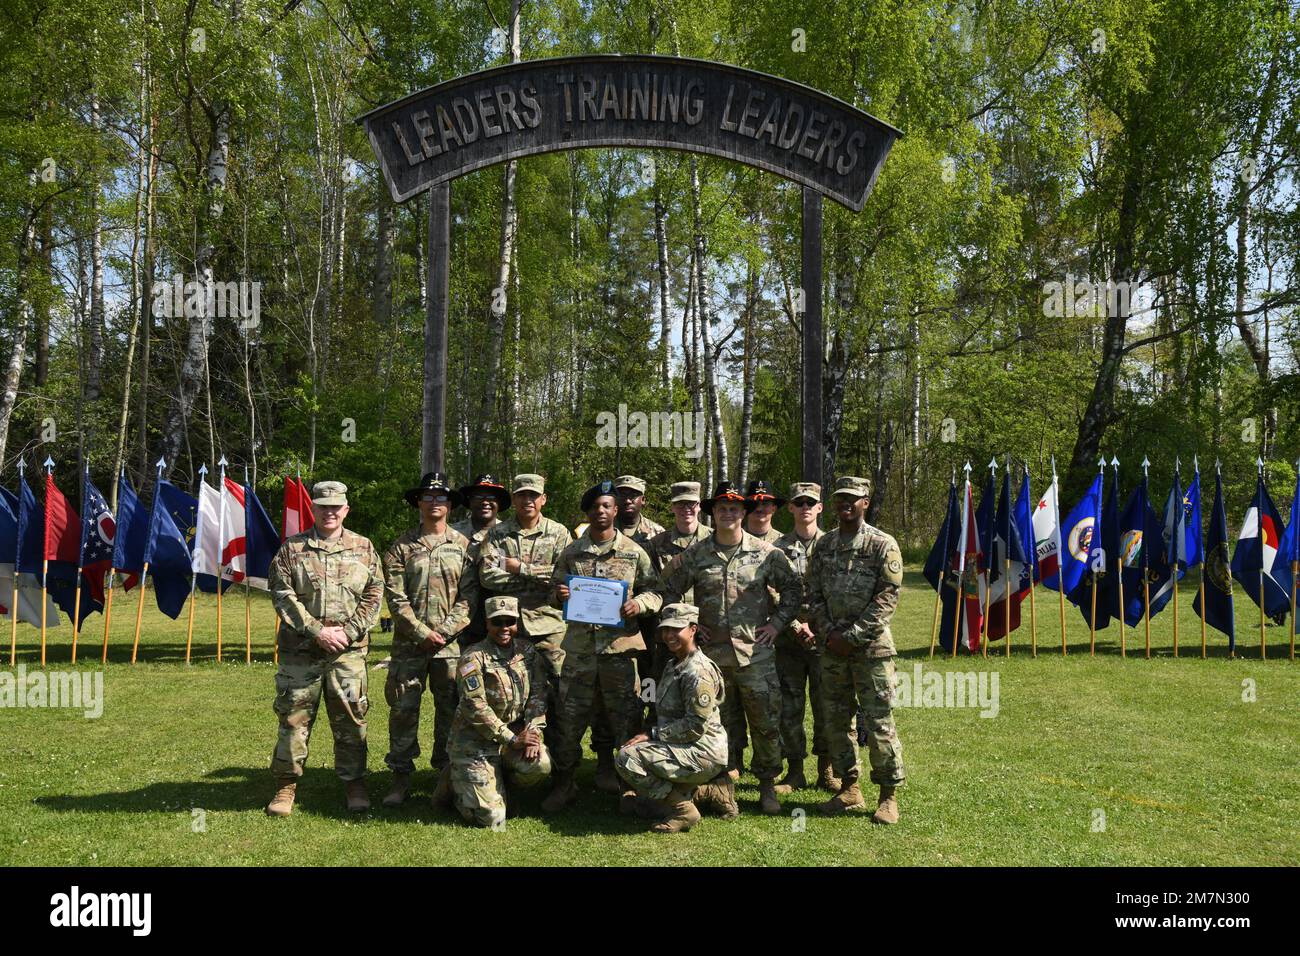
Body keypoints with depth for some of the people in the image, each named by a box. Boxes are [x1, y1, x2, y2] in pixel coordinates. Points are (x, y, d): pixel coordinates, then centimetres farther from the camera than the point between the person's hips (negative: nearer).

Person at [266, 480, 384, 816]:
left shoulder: (363, 548, 9)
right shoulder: (291, 549, 4)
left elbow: (374, 593, 5)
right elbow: (283, 596, -3)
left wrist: (349, 630, -7)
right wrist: (317, 631, -11)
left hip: (349, 651, 1)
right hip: (300, 651, -1)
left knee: (350, 719, 5)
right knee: (294, 718, 3)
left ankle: (354, 783, 17)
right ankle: (286, 785, 16)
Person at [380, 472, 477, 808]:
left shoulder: (462, 545, 6)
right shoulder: (402, 546, 5)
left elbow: (469, 595, 1)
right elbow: (395, 597, -1)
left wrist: (445, 632, -10)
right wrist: (423, 633, -9)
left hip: (452, 642, 0)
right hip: (409, 642, 0)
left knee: (450, 709, 5)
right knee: (403, 708, 0)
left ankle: (447, 773, 17)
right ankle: (401, 777, 9)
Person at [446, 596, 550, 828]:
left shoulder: (527, 652, 4)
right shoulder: (473, 658, -13)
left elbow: (538, 694, 2)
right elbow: (475, 707, -18)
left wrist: (533, 733, -14)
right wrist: (512, 740, -19)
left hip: (516, 733, 5)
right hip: (475, 740, -5)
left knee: (539, 765, -27)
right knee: (490, 818, -14)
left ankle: (498, 783, 6)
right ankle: (459, 781, 19)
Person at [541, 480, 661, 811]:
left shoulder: (634, 553, 4)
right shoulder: (571, 553, 9)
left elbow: (654, 592, 7)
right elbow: (555, 590, 17)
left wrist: (639, 603, -14)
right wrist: (559, 595, -6)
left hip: (619, 645, -1)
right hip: (579, 645, 2)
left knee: (625, 715, 4)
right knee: (570, 715, 5)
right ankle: (564, 782, 16)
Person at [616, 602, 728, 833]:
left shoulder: (698, 672, -18)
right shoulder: (673, 666, 14)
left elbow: (695, 726, -21)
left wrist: (652, 735, -17)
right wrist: (650, 734, 5)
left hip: (703, 754, -10)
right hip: (685, 749, 10)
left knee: (627, 759, -22)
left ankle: (683, 809, -13)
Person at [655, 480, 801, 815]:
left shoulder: (766, 553, 0)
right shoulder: (695, 555, 2)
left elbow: (793, 588, 9)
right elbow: (667, 588, 11)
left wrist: (777, 623, 2)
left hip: (755, 651, -1)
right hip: (713, 652, 1)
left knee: (766, 721, 1)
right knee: (719, 722, 10)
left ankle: (768, 785, 15)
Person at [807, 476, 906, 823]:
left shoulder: (883, 545, -6)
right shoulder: (823, 546, 10)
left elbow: (887, 599, -11)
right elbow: (815, 594, 11)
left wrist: (851, 636, -14)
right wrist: (828, 633, -5)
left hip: (871, 647, -5)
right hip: (832, 647, 5)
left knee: (879, 721, -3)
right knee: (835, 719, 10)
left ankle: (888, 796, 7)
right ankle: (849, 788, 23)